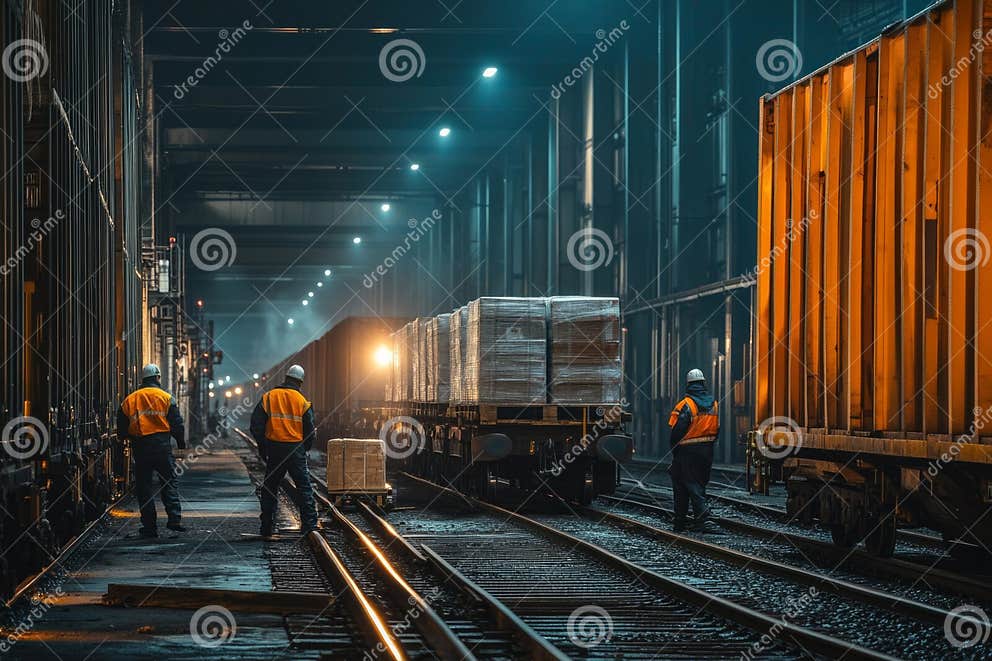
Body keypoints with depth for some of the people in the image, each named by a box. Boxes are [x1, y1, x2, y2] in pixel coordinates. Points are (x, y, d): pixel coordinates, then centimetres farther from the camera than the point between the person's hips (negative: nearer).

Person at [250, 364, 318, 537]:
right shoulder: (302, 401, 0)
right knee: (304, 487, 3)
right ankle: (309, 524, -6)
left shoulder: (268, 397, 2)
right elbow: (310, 429, 0)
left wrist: (262, 447, 9)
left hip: (274, 449, 2)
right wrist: (304, 449, 15)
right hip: (296, 449, -2)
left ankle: (267, 527, 12)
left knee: (270, 488, 11)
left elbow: (256, 424, 0)